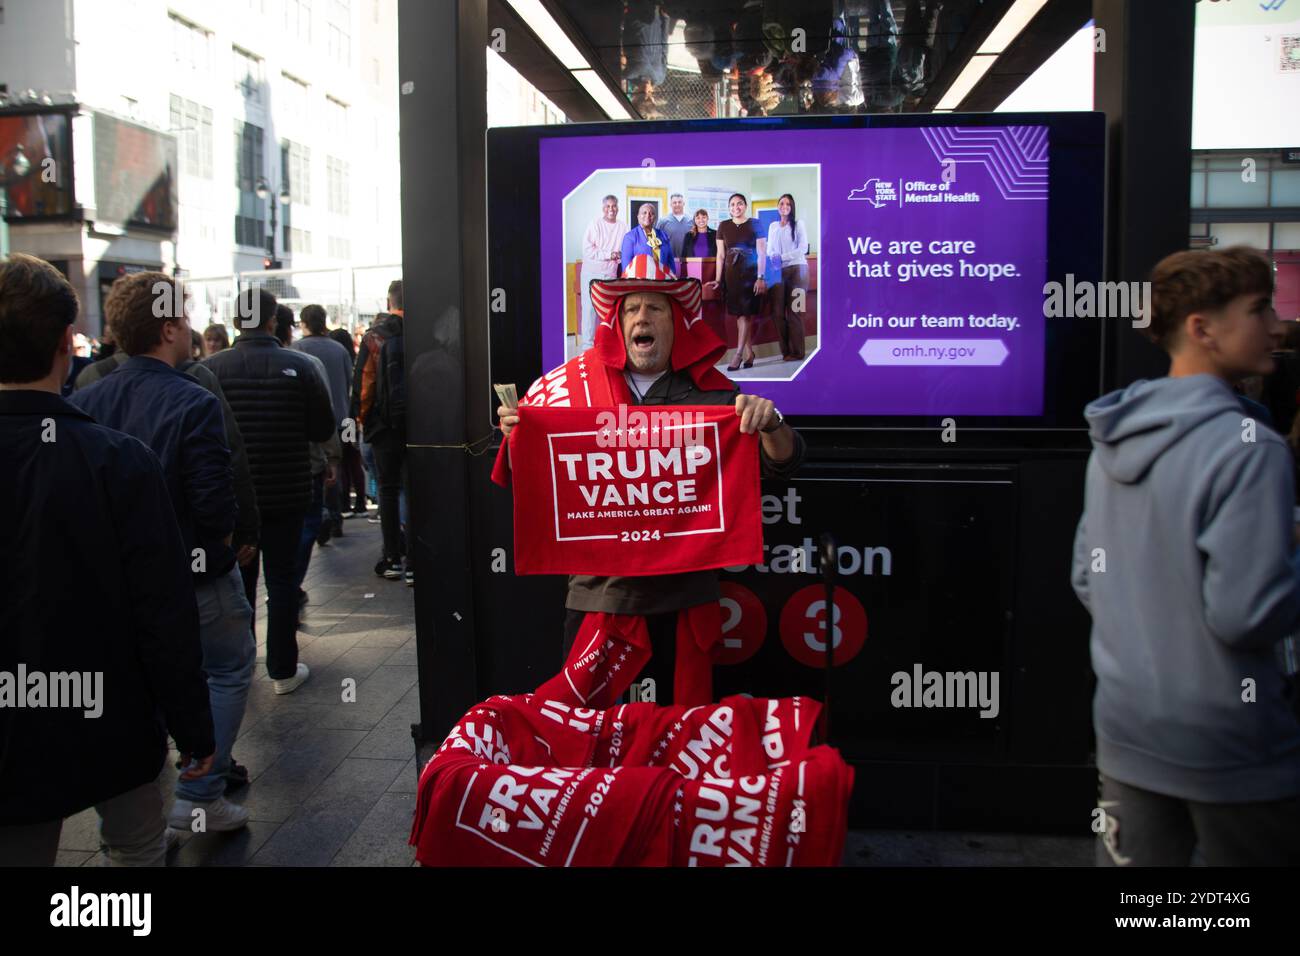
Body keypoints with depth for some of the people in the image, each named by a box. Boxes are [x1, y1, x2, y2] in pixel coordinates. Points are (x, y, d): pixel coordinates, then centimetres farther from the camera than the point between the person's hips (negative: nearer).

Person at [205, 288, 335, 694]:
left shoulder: (211, 368, -9)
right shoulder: (299, 366, -11)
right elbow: (323, 429, -6)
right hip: (287, 493, -1)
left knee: (238, 580, 14)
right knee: (282, 579, 9)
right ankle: (283, 669, 13)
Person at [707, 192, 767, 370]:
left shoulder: (755, 224, 0)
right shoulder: (723, 227, 8)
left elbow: (762, 253, -3)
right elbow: (720, 255, 9)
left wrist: (760, 278, -11)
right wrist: (718, 279, 3)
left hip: (750, 274, -3)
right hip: (731, 274, 3)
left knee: (745, 314, -7)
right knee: (739, 315, 3)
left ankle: (738, 355, -9)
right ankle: (749, 352, 10)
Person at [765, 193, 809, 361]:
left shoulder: (798, 224, 4)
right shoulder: (773, 226, 17)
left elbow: (803, 248, -4)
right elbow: (769, 249, 16)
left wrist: (782, 258, -13)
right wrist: (773, 258, -7)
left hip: (796, 269, -4)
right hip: (779, 271, 4)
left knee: (794, 311, -6)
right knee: (777, 312, -4)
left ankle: (797, 352, -1)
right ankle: (785, 350, 4)